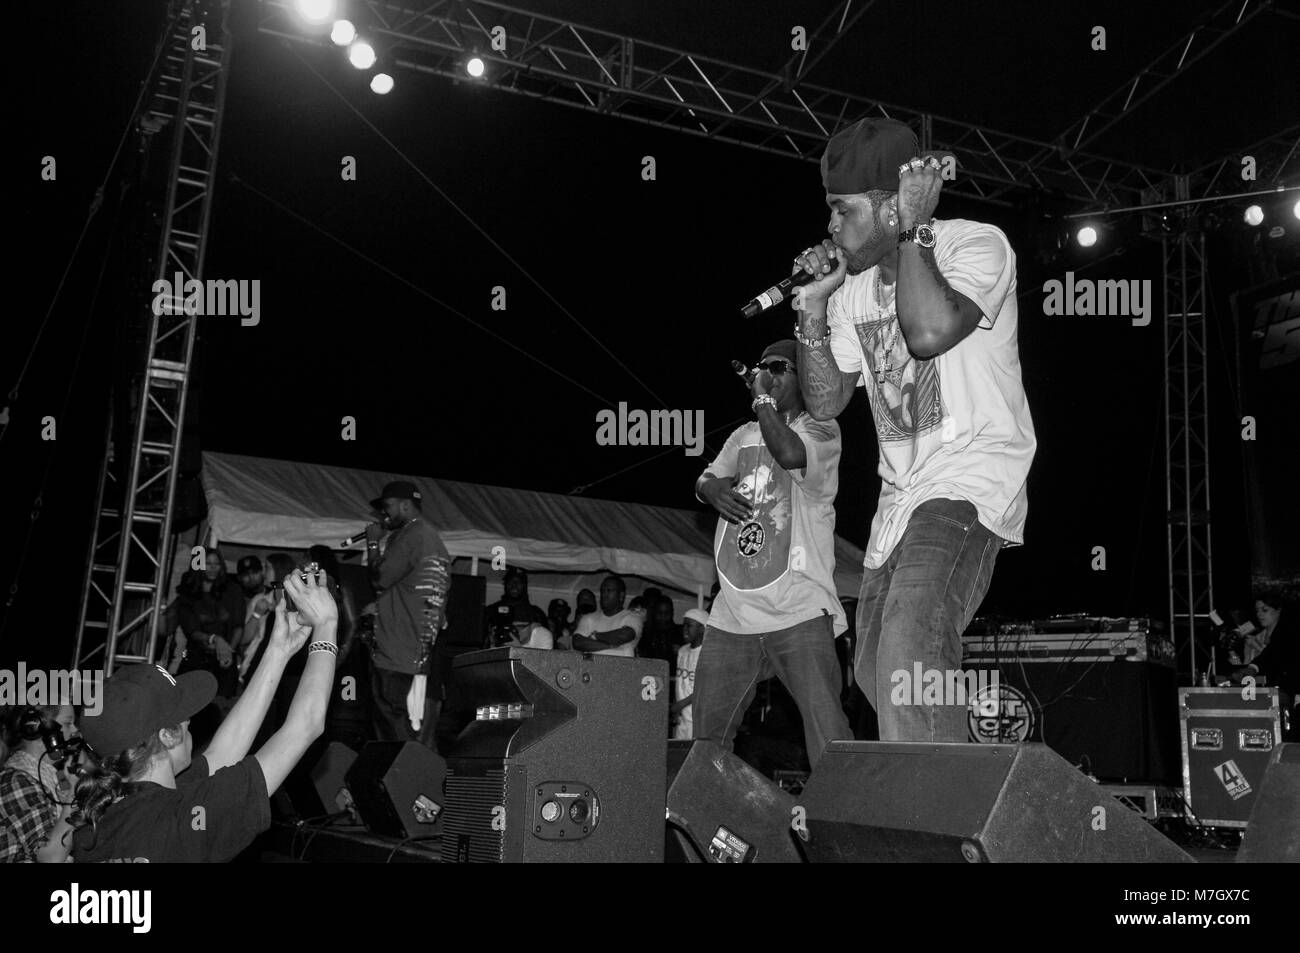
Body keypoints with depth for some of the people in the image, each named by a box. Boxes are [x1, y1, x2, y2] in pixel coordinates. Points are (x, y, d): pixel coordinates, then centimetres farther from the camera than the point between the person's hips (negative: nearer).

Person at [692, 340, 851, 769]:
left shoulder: (822, 430, 0)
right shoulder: (743, 436, 21)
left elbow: (790, 453, -21)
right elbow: (704, 479, 19)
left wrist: (763, 399, -6)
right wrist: (714, 489, -5)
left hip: (799, 613, -6)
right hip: (731, 616, 6)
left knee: (827, 732, -11)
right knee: (707, 731, 11)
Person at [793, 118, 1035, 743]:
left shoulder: (976, 244, -9)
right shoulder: (853, 287, 10)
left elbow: (930, 331, -30)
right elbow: (826, 403, 11)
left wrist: (912, 229, -18)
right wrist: (813, 305, 1)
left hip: (973, 477, -8)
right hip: (901, 494, 8)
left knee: (910, 657, -30)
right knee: (876, 671, 16)